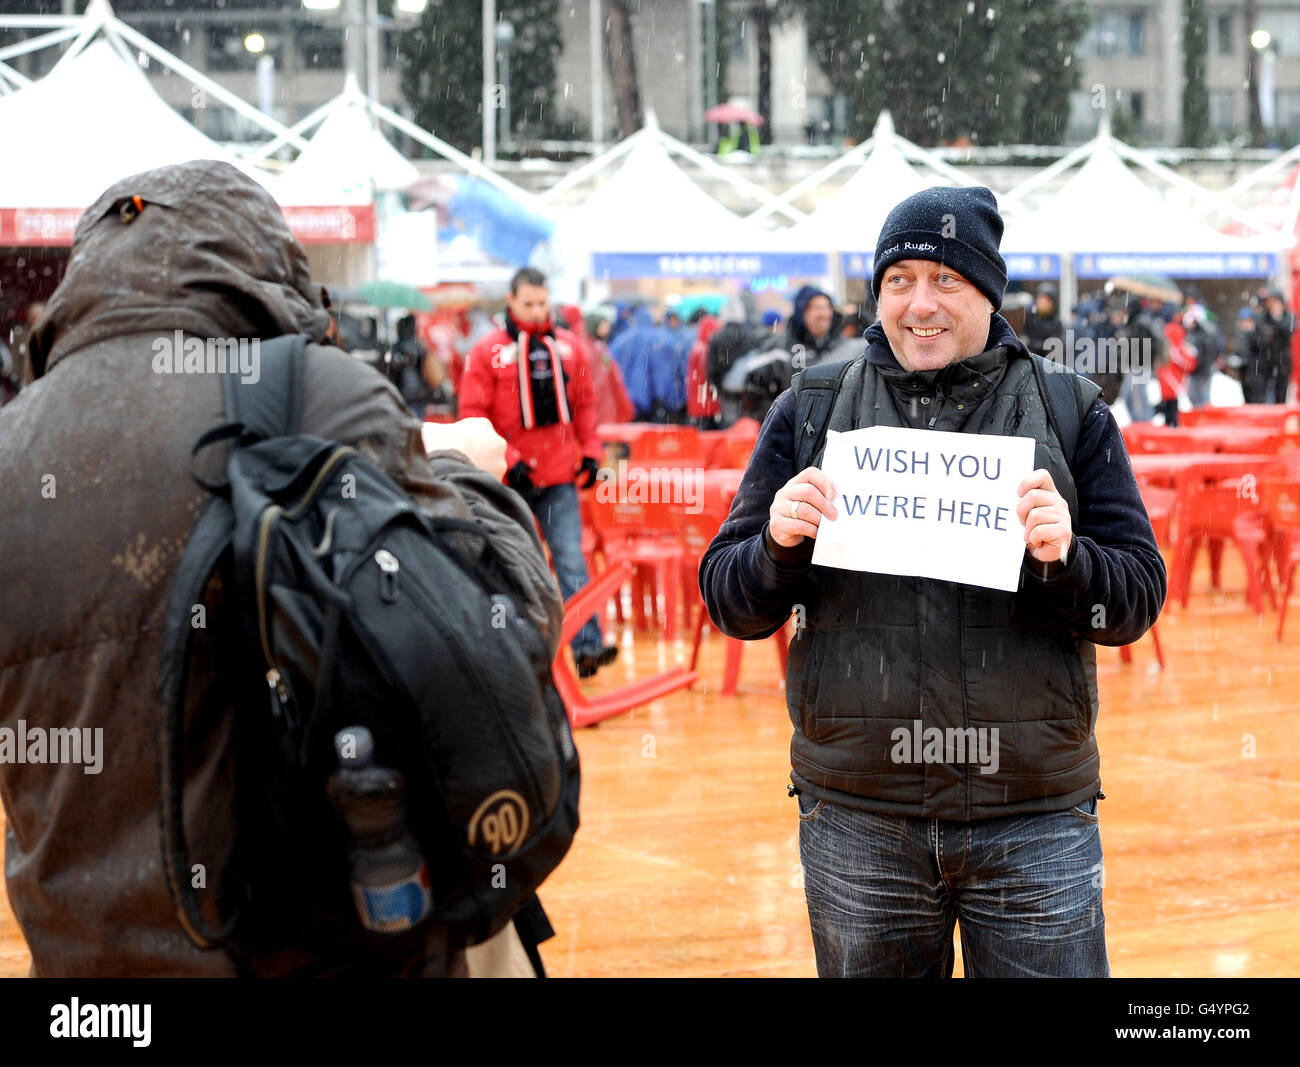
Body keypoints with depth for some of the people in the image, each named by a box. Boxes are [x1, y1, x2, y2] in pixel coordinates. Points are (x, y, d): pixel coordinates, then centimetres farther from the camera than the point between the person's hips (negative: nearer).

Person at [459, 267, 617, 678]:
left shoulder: (567, 347, 6)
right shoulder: (487, 352, -5)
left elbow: (584, 405, 15)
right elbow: (473, 416, -7)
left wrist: (590, 452, 6)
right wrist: (507, 459, -14)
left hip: (560, 476, 2)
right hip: (510, 478, -2)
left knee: (571, 560, -7)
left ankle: (587, 645, -11)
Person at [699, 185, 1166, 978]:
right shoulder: (810, 414, 6)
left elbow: (1137, 599, 1)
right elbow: (733, 606, 6)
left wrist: (1064, 556, -19)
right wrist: (779, 546, -15)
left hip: (1033, 821, -1)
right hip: (857, 816, 1)